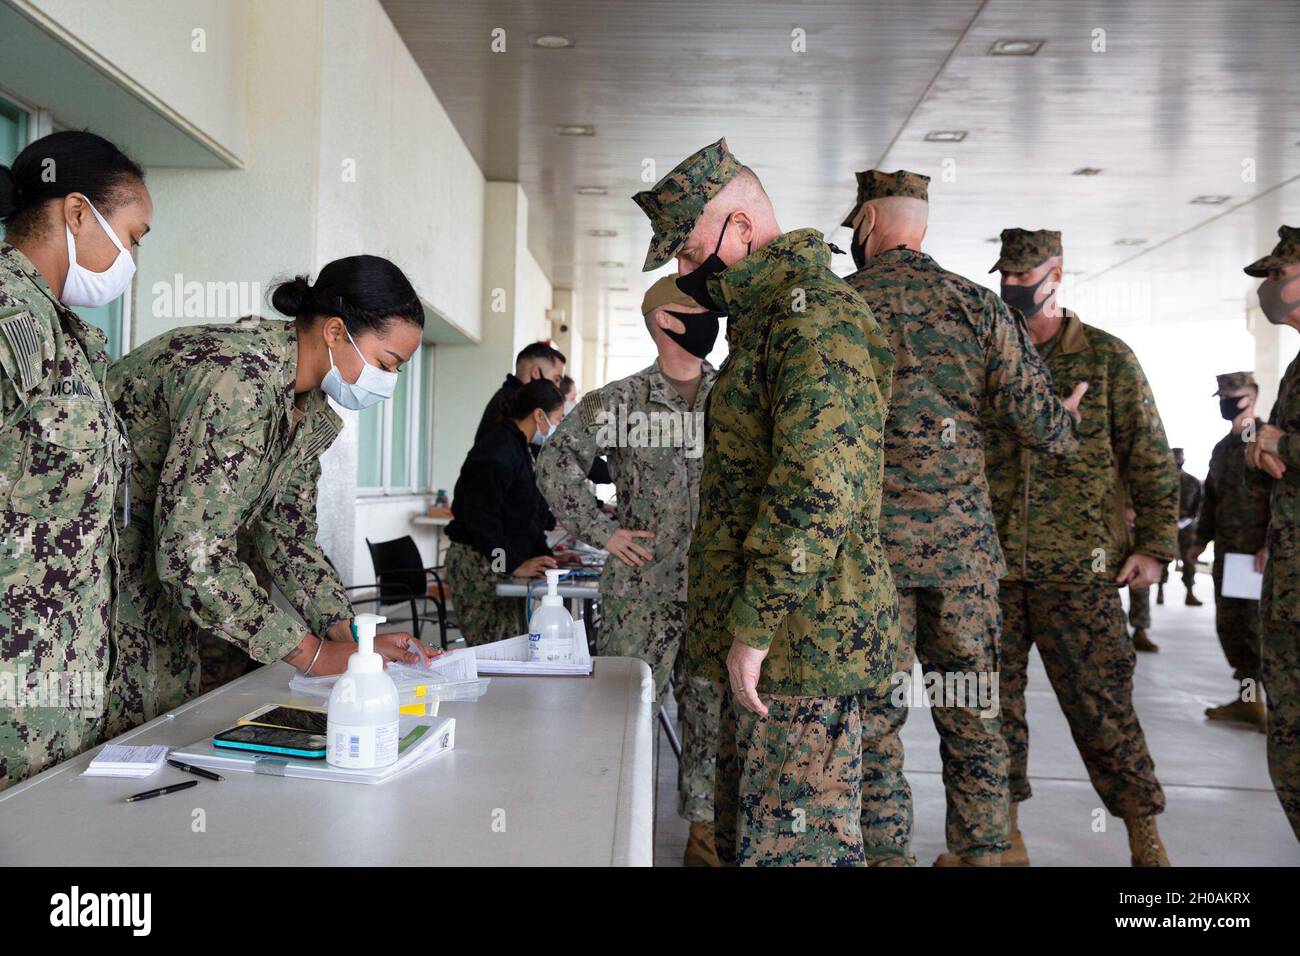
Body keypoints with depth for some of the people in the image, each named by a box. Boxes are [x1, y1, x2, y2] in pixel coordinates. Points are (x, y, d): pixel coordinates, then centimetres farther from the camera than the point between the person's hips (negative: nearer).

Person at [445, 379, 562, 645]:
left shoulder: (517, 449, 19)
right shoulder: (496, 453, -14)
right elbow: (480, 519, -20)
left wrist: (545, 555, 14)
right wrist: (515, 564, -17)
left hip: (501, 564, 10)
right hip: (479, 563, -10)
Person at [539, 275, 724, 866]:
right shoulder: (619, 401, -1)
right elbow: (556, 462, 2)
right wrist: (600, 529, -4)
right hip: (642, 583, -3)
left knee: (712, 707, 9)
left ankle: (703, 830, 22)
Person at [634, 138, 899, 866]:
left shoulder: (813, 307, -15)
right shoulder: (767, 312, 19)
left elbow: (818, 485, -25)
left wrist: (753, 627, -21)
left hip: (798, 641, -10)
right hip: (771, 641, 10)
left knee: (793, 847, -2)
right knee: (744, 837, 17)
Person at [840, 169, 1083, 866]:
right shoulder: (977, 304, 3)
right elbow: (1036, 416, 2)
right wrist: (1067, 423, 24)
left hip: (868, 540, -2)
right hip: (963, 541, 3)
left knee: (873, 711, 5)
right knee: (970, 709, 13)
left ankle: (884, 852, 10)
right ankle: (979, 849, 23)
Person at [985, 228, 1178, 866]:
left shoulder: (1108, 359, 3)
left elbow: (1150, 459, 4)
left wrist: (1154, 545, -3)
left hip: (1077, 573, -3)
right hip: (990, 569, 3)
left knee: (1102, 706, 1)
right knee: (994, 705, 7)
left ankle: (1146, 842, 16)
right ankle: (1002, 836, 21)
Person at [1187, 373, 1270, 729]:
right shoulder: (1221, 448, 17)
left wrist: (1272, 545, -20)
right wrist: (1199, 541, 18)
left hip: (1260, 553, -8)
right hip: (1226, 552, 8)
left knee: (1260, 626, -6)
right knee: (1229, 626, 9)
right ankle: (1247, 699, 18)